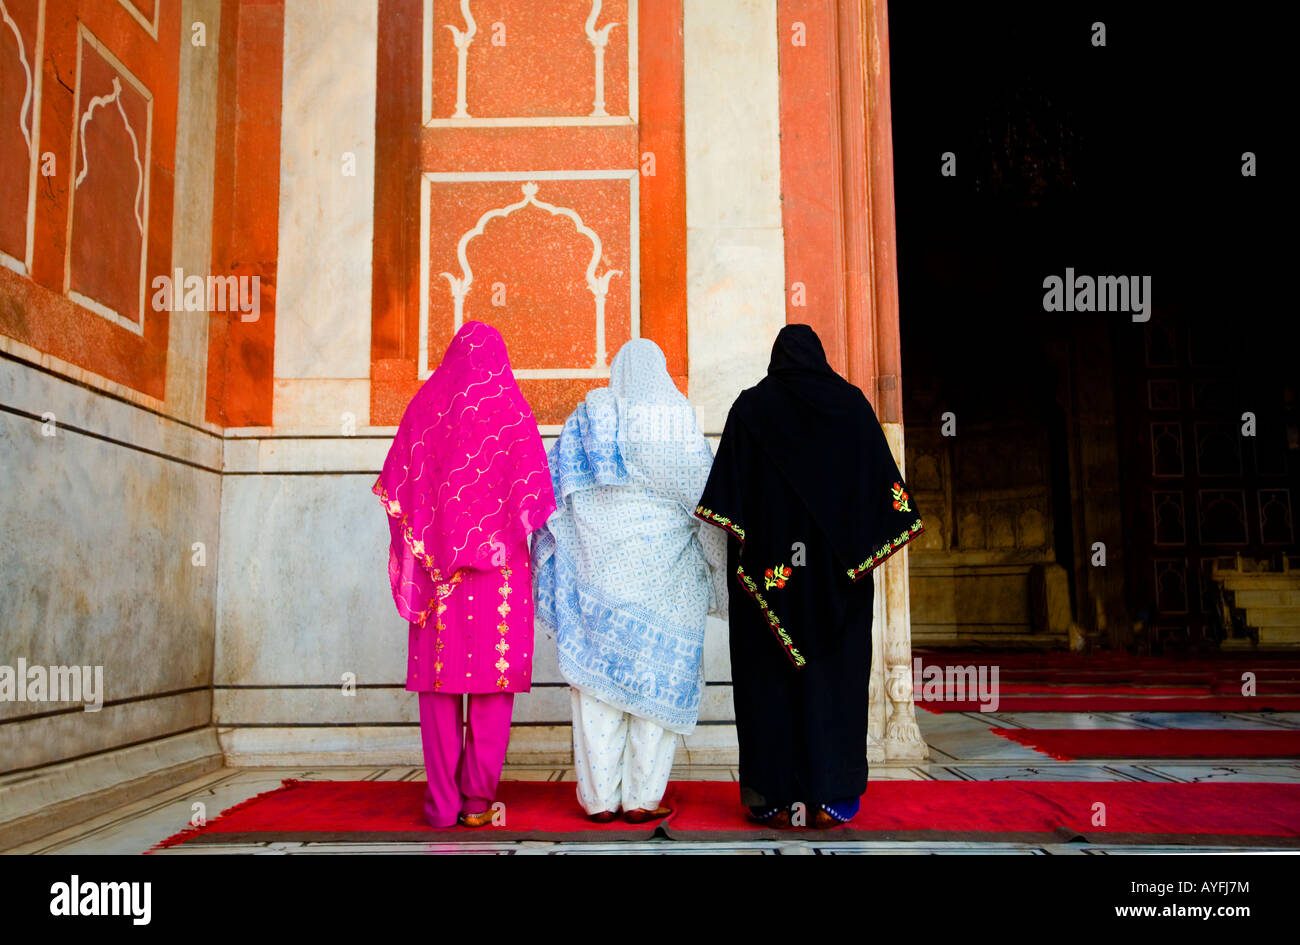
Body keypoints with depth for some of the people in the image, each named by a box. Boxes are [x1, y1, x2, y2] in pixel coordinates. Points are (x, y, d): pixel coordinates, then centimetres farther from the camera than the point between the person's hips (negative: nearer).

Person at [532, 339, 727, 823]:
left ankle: (600, 798, 10)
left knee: (597, 675, 6)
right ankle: (642, 798, 8)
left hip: (597, 567, 2)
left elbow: (554, 493, 4)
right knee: (658, 676, 6)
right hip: (664, 572, -1)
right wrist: (720, 569, 9)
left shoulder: (585, 421, 5)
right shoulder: (681, 425, 0)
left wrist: (558, 565, 12)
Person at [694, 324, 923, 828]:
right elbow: (884, 477, 4)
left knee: (771, 673, 4)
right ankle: (831, 797, 5)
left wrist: (738, 544, -2)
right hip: (839, 562, 1)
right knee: (835, 672, 5)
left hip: (769, 563, -1)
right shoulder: (852, 402, 6)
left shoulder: (750, 406, 3)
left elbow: (727, 492, -5)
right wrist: (865, 540, 9)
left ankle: (775, 796, 5)